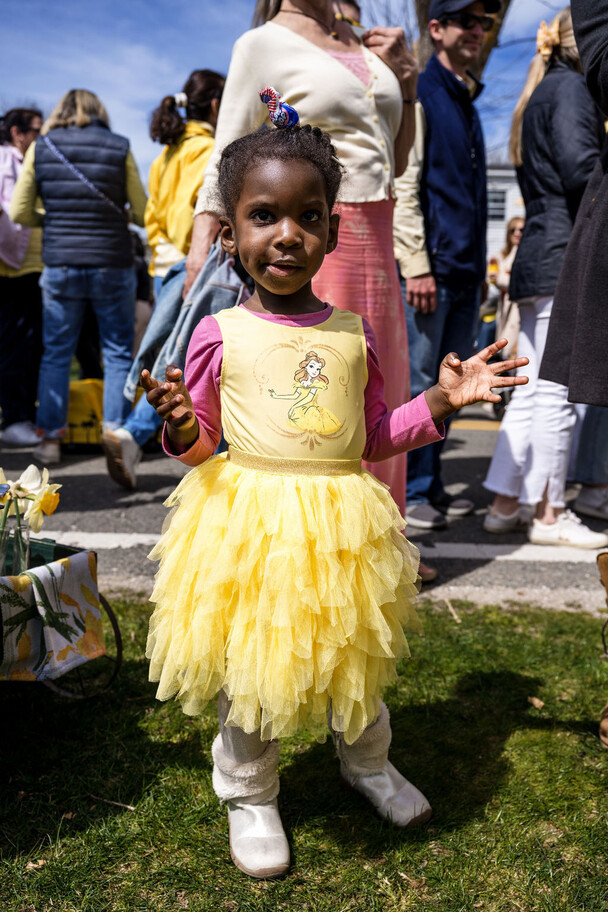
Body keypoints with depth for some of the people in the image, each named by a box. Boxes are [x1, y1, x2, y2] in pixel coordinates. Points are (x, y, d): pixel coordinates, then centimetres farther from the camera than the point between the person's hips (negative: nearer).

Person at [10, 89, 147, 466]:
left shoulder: (40, 149, 3)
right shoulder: (119, 148, -1)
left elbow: (19, 212, 3)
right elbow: (142, 212, -1)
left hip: (60, 267, 2)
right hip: (112, 265, -1)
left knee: (56, 353, 11)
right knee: (118, 353, 9)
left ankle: (50, 438, 12)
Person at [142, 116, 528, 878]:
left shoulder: (353, 334, 1)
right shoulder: (219, 335, -6)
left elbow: (374, 437, 10)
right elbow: (201, 443, 2)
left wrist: (442, 399, 0)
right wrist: (180, 424, -19)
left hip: (340, 522, 3)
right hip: (249, 523, -2)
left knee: (358, 659, 20)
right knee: (248, 671, 10)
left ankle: (367, 764, 48)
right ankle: (249, 795, 35)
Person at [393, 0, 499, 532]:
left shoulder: (466, 101, 22)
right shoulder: (418, 94, -3)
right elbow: (402, 185, -12)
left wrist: (479, 267, 20)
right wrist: (416, 264, -18)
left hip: (465, 272, 8)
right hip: (430, 266, -8)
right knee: (417, 383, -5)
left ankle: (431, 486, 19)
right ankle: (410, 492, 4)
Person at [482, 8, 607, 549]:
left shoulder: (540, 93, 25)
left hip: (537, 258, 10)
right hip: (564, 259, -10)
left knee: (534, 389, 10)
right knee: (558, 392, -6)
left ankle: (505, 504, 14)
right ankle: (549, 515, 0)